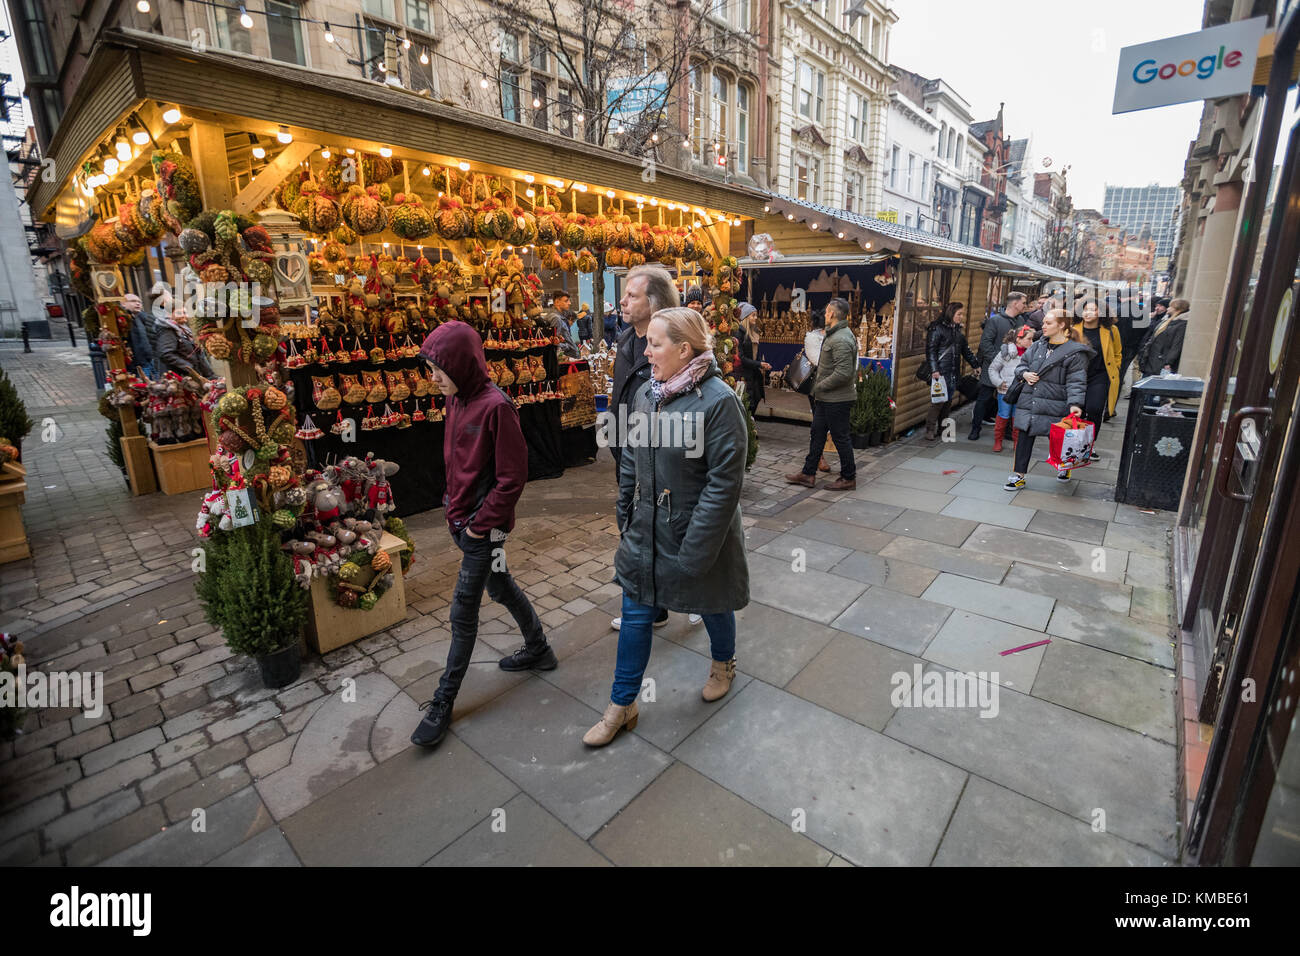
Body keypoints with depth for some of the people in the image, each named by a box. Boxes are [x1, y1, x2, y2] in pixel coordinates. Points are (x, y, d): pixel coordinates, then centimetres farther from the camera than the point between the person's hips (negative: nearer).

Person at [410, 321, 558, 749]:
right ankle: (538, 650, 44)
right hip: (462, 519, 8)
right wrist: (453, 507, 8)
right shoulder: (457, 399, 4)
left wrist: (482, 522, -16)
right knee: (499, 587, 22)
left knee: (463, 613, 3)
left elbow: (512, 476, -20)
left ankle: (443, 703, 19)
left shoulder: (496, 406, -21)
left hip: (484, 526, -8)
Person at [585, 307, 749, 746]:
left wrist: (695, 549, -21)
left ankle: (723, 663, 52)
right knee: (635, 616, 12)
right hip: (646, 531, 5)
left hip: (697, 534, -5)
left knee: (712, 607, 20)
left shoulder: (718, 401, -20)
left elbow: (724, 482, -21)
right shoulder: (645, 393, 0)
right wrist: (625, 517, 10)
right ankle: (622, 706, 31)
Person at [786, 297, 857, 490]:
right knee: (817, 435, 14)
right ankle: (808, 474, 23)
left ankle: (849, 478, 15)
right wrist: (819, 390, 11)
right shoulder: (834, 335, 13)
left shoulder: (841, 340, -21)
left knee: (840, 438, 1)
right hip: (826, 398, 10)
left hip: (837, 400, -10)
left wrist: (820, 387, -16)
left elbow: (843, 373, -28)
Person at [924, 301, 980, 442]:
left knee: (948, 399, 7)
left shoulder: (958, 330, 17)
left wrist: (976, 365, 25)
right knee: (939, 399, -11)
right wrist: (934, 370, -19)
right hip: (941, 371, -7)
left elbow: (965, 349, 26)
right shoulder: (937, 328, -6)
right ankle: (930, 429, -4)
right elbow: (931, 350, -11)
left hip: (953, 371, 7)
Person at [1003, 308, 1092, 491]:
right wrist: (1024, 373, -3)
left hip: (1054, 405, -4)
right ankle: (1018, 476, 8)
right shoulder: (1038, 346, 9)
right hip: (1029, 402, 5)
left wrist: (1075, 403, -25)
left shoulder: (1075, 352, -7)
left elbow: (1076, 382, -12)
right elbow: (1022, 364, 20)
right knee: (1024, 436, 2)